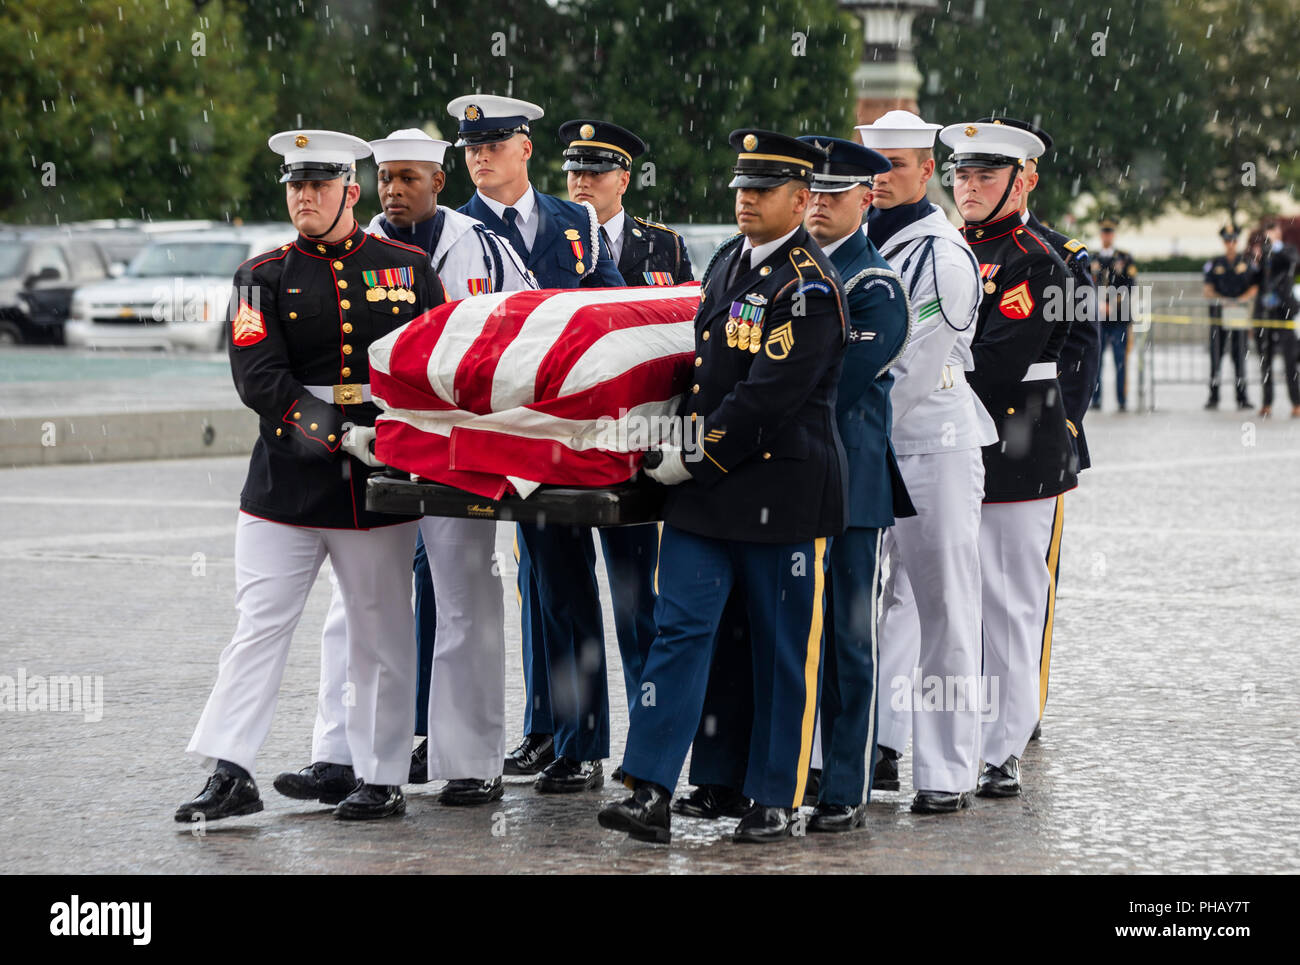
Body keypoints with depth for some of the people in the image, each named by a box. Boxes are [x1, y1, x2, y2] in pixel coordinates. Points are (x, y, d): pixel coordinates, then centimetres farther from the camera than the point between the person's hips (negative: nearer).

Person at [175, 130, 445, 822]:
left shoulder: (408, 267, 8)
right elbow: (258, 379, -8)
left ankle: (382, 777, 14)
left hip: (380, 486, 0)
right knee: (260, 625, -2)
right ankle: (230, 772, -1)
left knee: (380, 635, 7)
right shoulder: (265, 279, 4)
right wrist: (341, 435, -18)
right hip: (288, 485, 0)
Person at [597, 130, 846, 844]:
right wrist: (685, 449, 17)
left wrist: (696, 456, -14)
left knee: (783, 649, 5)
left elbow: (768, 396, -19)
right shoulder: (727, 262, 11)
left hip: (782, 492, -7)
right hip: (706, 488, 7)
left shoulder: (810, 287, -13)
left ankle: (777, 799, 15)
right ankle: (651, 793, -4)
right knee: (680, 628, -1)